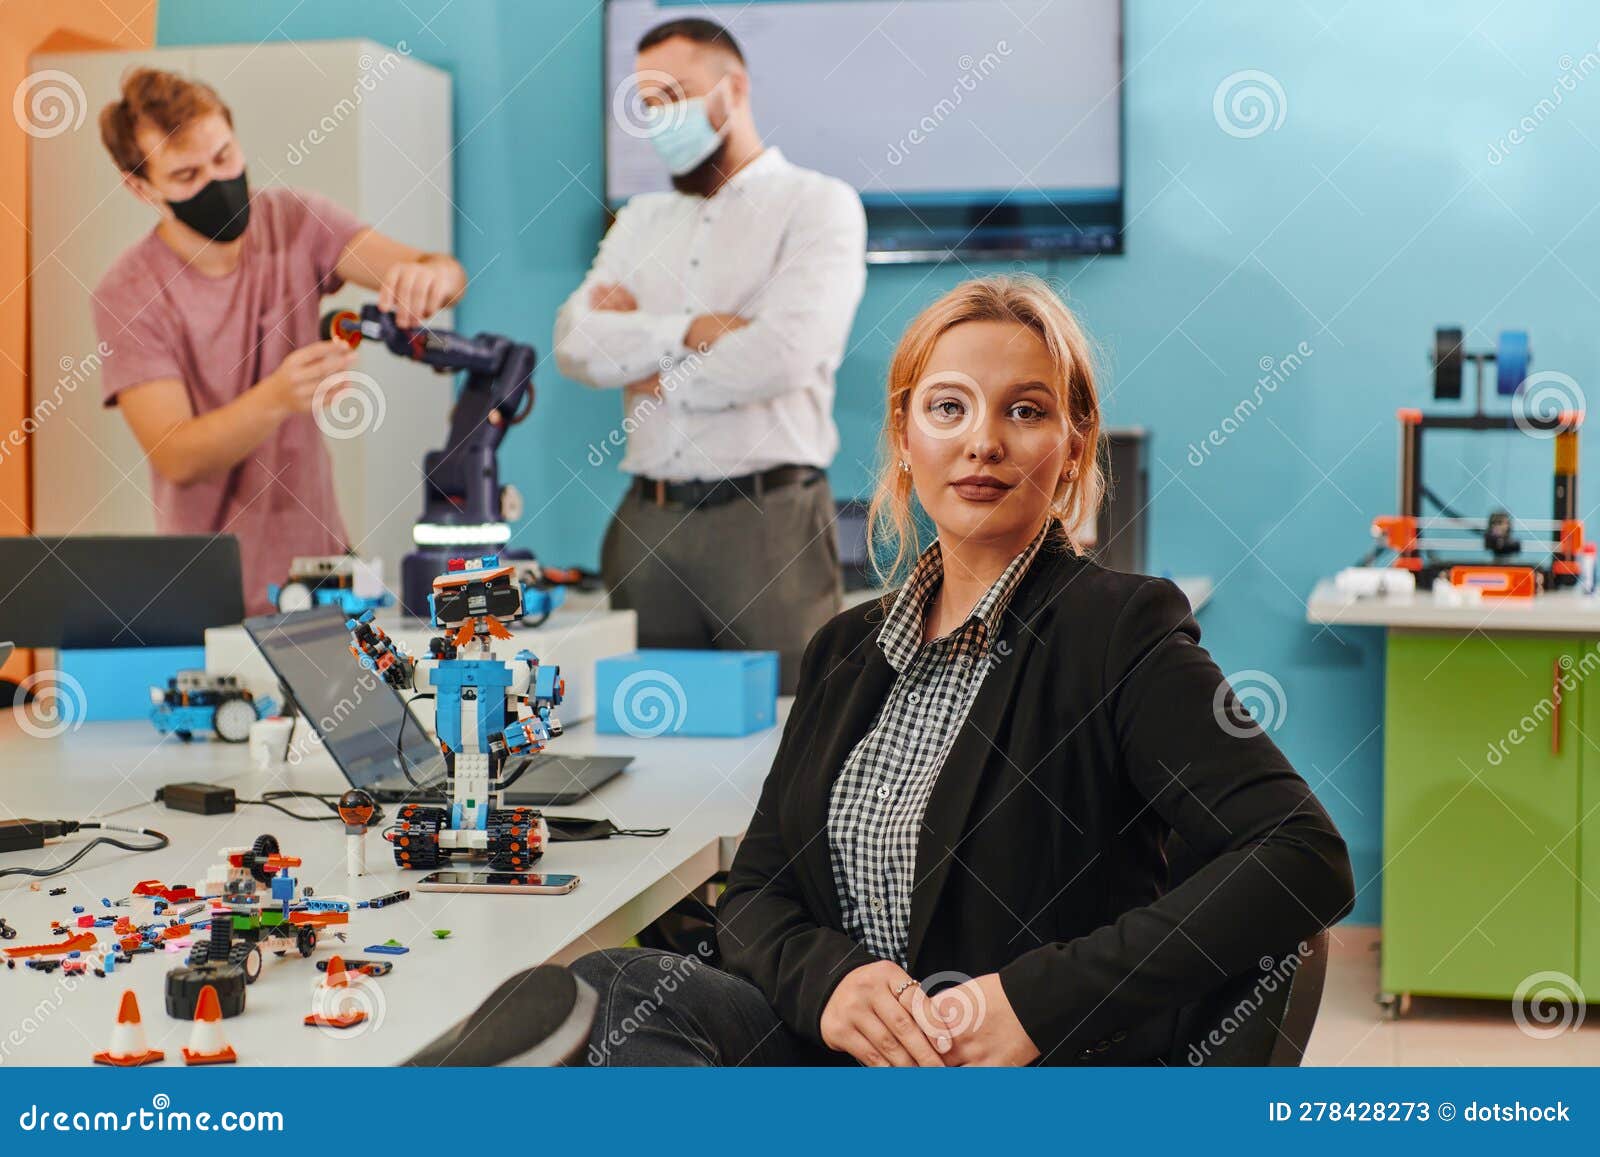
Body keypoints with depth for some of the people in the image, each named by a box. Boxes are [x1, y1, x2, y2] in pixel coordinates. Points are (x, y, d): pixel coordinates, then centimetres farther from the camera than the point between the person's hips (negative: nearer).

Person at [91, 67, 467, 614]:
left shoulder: (292, 221, 0)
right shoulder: (127, 296, -10)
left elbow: (448, 274, -9)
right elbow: (176, 458, -19)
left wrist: (430, 275, -34)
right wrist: (277, 398, -36)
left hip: (322, 555, 3)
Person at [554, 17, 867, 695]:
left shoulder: (817, 204, 1)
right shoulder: (641, 220, 18)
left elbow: (788, 349, -15)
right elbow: (576, 345, 3)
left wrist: (656, 374, -2)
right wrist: (688, 331, -12)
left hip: (767, 515, -5)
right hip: (646, 520, 5)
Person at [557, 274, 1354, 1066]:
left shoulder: (1121, 630, -5)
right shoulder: (848, 648, 15)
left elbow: (1310, 860, -15)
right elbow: (754, 892, 13)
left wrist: (1038, 999, -21)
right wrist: (826, 978, -12)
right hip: (836, 1044, 5)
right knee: (612, 989, -26)